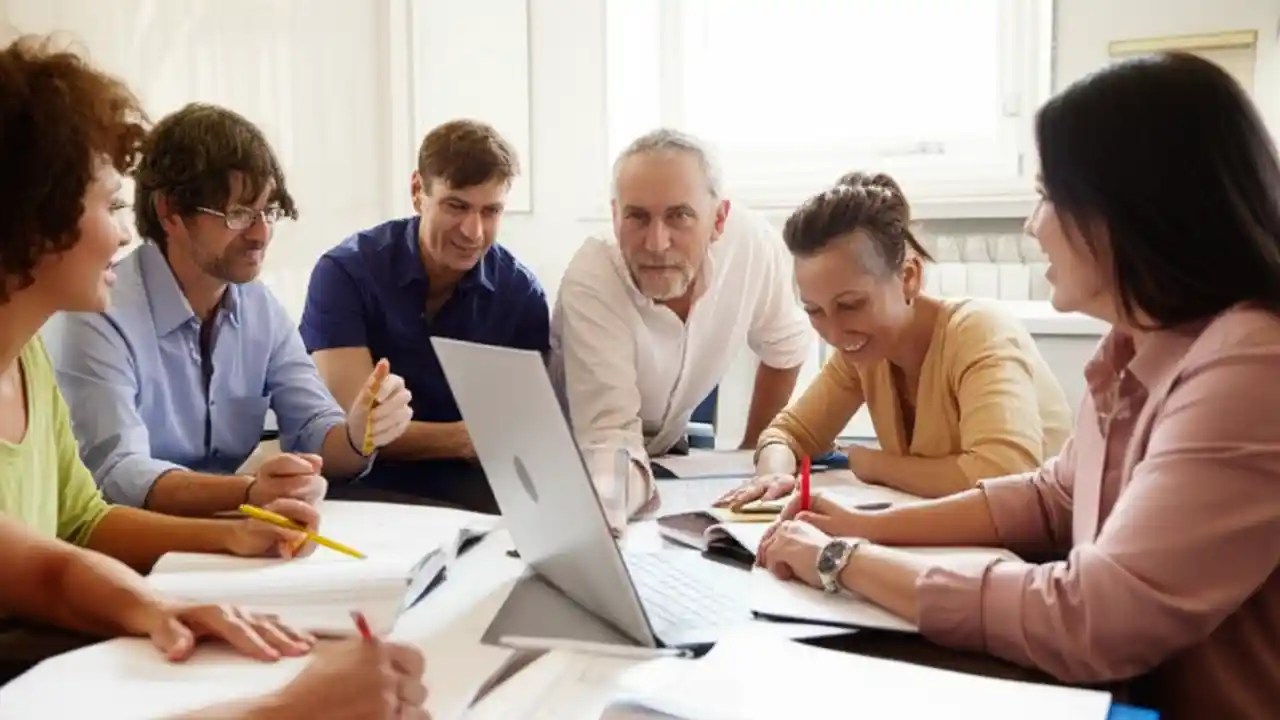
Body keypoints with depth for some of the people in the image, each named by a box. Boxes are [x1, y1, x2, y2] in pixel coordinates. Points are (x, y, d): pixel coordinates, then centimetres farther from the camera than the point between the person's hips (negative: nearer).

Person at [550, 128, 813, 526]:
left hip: (668, 448, 2)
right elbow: (611, 437, -34)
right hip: (574, 462, -1)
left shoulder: (753, 241, -22)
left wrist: (755, 452, 6)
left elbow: (784, 347, -2)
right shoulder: (590, 281, -32)